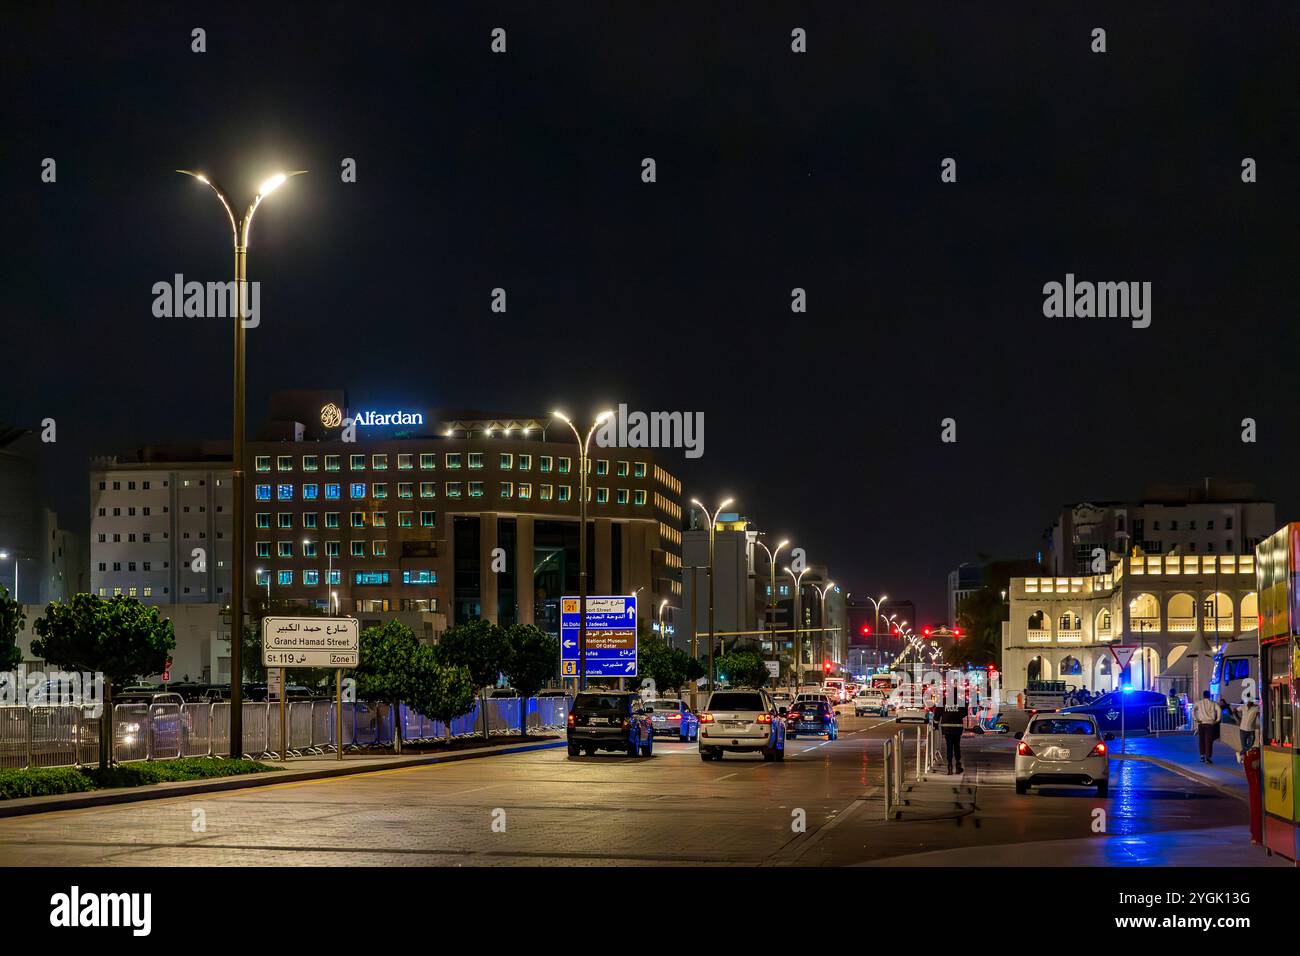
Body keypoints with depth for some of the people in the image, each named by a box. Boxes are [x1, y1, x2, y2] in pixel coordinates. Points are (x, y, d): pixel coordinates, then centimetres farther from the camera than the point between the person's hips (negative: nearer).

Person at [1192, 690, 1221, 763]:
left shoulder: (1199, 703, 9)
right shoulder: (1212, 703, 7)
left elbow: (1193, 710, -6)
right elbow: (1218, 709, -9)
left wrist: (1195, 719, -6)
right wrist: (1217, 719, -4)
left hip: (1201, 723, 1)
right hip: (1210, 723, -1)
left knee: (1201, 741, 15)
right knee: (1209, 741, -2)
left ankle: (1202, 755, 14)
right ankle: (1208, 757, -9)